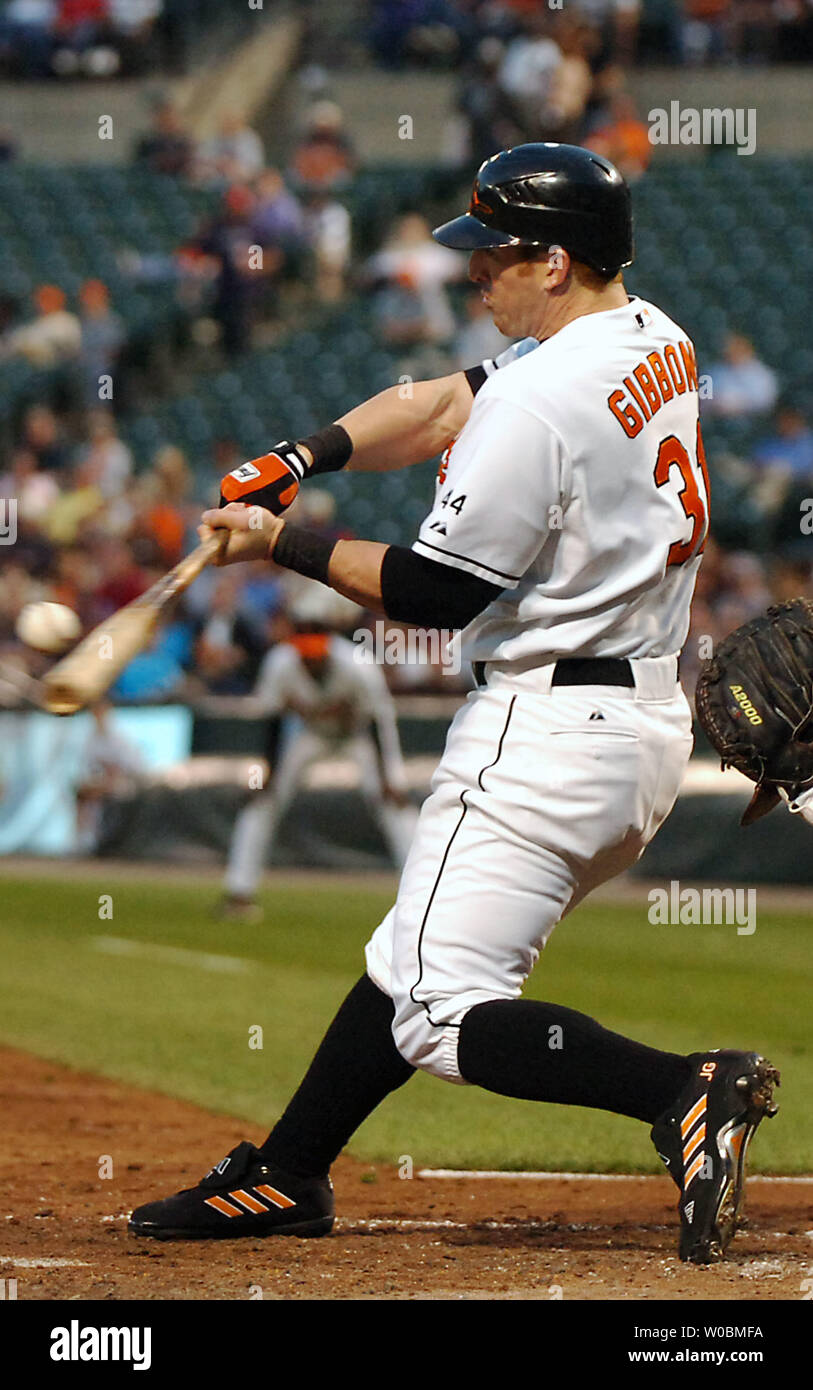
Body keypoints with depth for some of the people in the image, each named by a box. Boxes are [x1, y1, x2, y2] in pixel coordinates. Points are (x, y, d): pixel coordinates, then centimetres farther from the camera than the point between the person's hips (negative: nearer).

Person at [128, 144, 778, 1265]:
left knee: (440, 1016, -11)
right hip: (652, 722, 10)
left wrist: (283, 546, -2)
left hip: (549, 735, -10)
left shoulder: (543, 399, -20)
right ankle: (284, 1179, 27)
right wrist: (308, 455, 2)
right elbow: (441, 408, 16)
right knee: (414, 958, 19)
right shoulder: (656, 341, 10)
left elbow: (434, 592, -14)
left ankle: (685, 1092, -25)